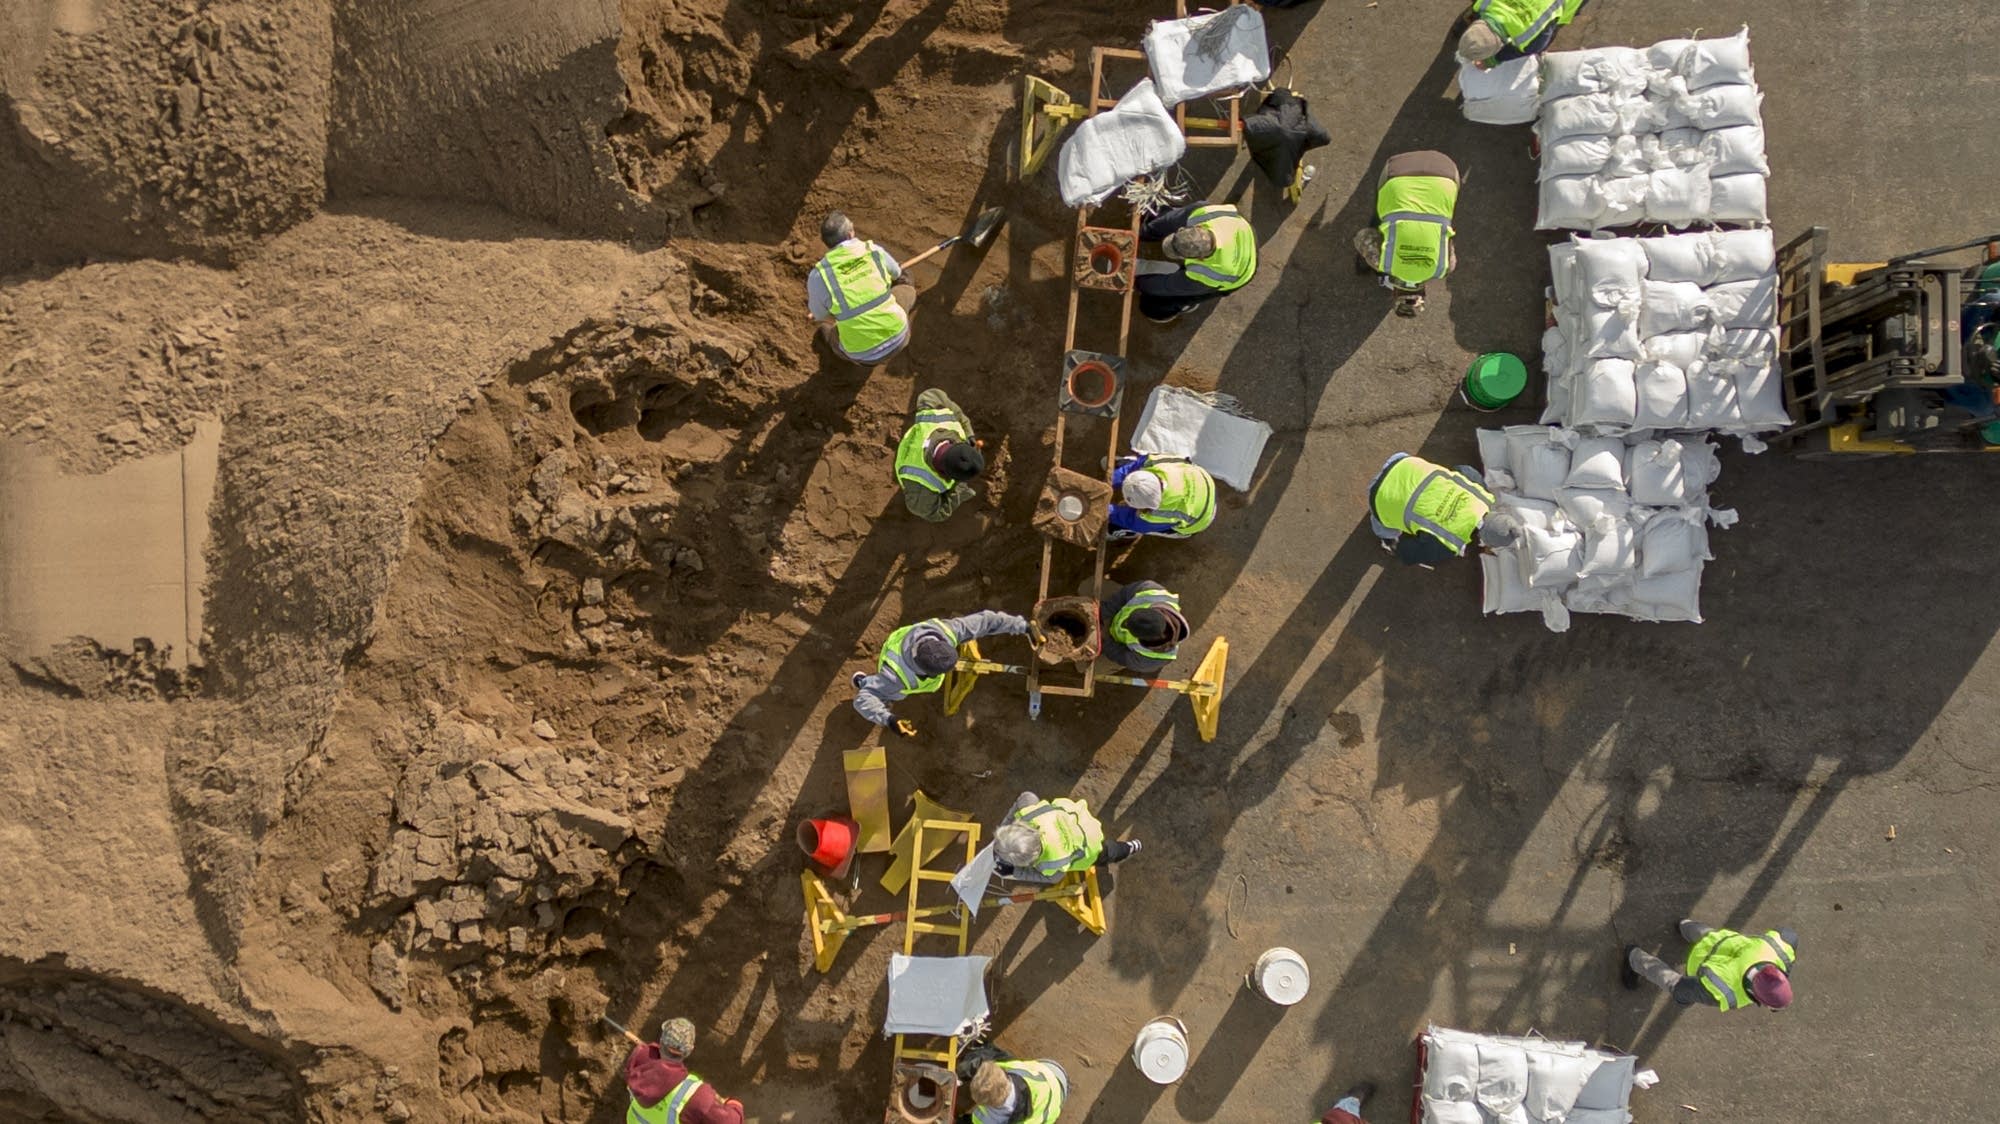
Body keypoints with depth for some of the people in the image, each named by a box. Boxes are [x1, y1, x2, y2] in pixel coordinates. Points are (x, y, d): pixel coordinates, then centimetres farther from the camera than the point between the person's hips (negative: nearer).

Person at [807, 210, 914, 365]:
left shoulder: (818, 276, -14)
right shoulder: (874, 251, -7)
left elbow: (820, 316, 3)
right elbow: (896, 274, 17)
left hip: (862, 354, -1)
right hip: (897, 337, 1)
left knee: (826, 328, 31)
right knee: (907, 291, 27)